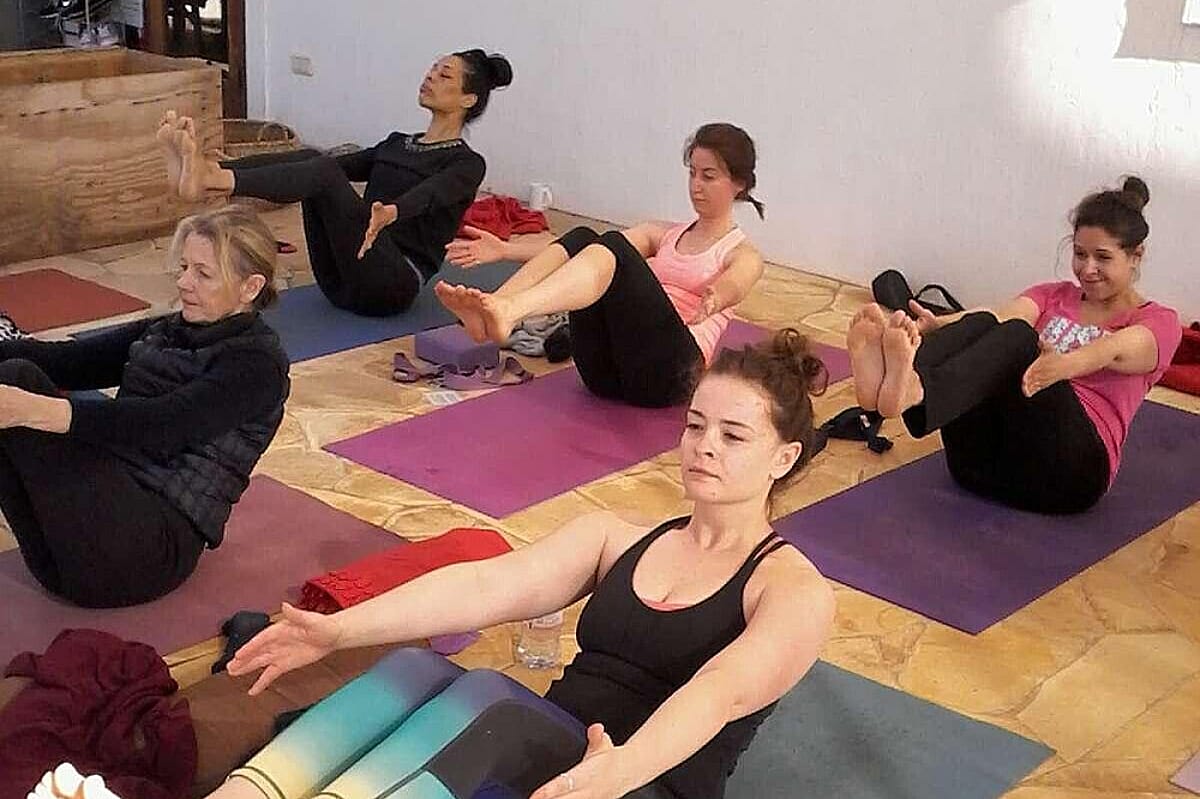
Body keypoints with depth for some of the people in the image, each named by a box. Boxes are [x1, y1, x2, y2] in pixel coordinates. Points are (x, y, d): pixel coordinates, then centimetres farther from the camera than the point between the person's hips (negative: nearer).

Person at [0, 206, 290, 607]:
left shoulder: (257, 363, -7)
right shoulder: (163, 333, 19)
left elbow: (162, 426, -23)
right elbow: (69, 360, 6)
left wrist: (34, 410, -35)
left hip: (159, 544, -8)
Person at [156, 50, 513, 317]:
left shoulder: (466, 164, 1)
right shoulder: (397, 143, 25)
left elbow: (423, 197, -21)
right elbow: (346, 165, 19)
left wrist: (388, 214, -45)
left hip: (391, 284, -7)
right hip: (341, 282, 7)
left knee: (324, 172, -27)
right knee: (311, 159, -13)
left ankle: (208, 181, -46)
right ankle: (206, 171, -34)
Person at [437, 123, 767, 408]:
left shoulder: (743, 254, 12)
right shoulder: (663, 235, 27)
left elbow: (732, 286, -14)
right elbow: (579, 251, 15)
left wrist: (714, 300, -39)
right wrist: (506, 249, 1)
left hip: (663, 372, -5)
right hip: (608, 371, 5)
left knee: (613, 248, -28)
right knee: (581, 239, -16)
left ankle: (508, 312, -54)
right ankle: (486, 313, -40)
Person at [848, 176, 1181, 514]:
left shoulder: (1158, 323, 13)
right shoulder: (1052, 296, 25)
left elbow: (1110, 351, -13)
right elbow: (1003, 315, 0)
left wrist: (1063, 365, -37)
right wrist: (937, 326, -23)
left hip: (1067, 467, -4)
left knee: (1018, 336, -31)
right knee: (982, 325, -24)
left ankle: (914, 395, -62)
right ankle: (899, 379, -57)